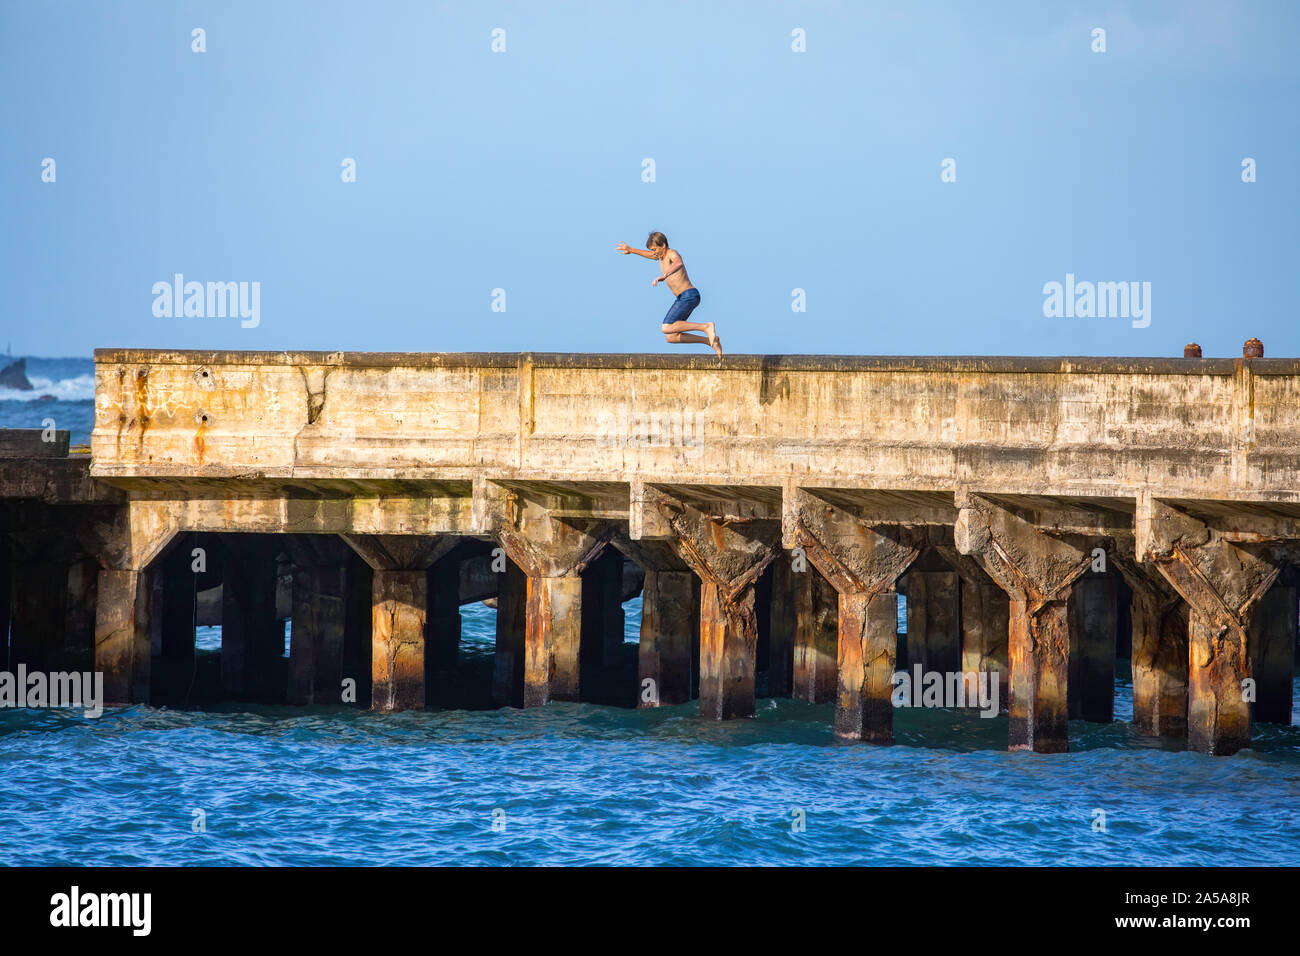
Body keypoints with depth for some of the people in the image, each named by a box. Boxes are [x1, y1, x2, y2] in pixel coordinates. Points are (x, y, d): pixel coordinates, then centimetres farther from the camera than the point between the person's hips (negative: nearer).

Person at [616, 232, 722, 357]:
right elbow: (650, 254, 39)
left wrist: (664, 275, -53)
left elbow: (678, 264, -39)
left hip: (690, 296, -10)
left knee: (666, 329, -22)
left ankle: (706, 327, -21)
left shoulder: (673, 254, -13)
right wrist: (631, 250, 41)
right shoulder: (662, 255, 14)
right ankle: (710, 341, 4)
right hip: (681, 298, 10)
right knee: (671, 337, 3)